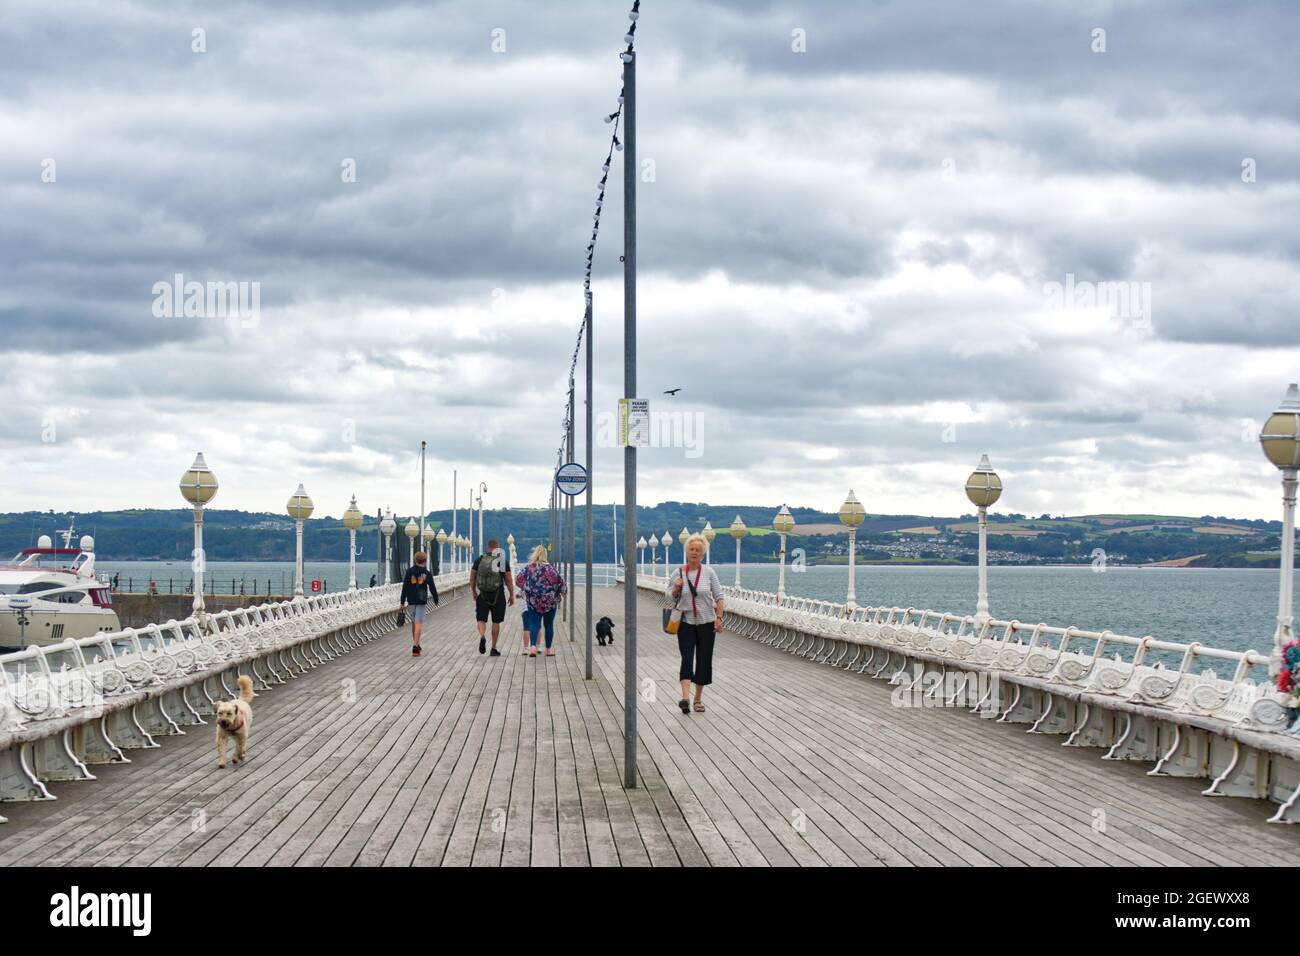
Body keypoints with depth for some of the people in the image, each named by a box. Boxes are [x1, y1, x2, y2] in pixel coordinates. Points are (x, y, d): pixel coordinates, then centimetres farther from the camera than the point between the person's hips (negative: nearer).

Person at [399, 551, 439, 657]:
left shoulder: (409, 571, 0)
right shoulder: (427, 573, -3)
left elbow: (405, 587, -1)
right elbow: (432, 588, 2)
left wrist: (402, 602, 2)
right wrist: (436, 600, 16)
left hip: (411, 601, 2)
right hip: (421, 601, -2)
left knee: (413, 623, 17)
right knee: (418, 624, -6)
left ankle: (416, 645, 26)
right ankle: (415, 646, -15)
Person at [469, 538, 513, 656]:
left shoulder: (479, 560, 2)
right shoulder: (503, 560, -2)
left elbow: (472, 578, 5)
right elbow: (508, 580, -2)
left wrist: (474, 593, 17)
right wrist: (511, 595, 7)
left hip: (483, 594, 0)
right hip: (498, 595, 0)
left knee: (481, 619, 8)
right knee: (496, 621, 9)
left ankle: (482, 636, -22)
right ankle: (493, 649, 12)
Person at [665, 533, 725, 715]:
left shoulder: (708, 572, -2)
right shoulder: (678, 573, 0)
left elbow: (718, 596, 0)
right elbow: (668, 595, 10)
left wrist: (719, 618, -9)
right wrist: (676, 588, -11)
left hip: (706, 623, 1)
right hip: (686, 623, -1)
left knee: (703, 660, 5)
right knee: (687, 658, -14)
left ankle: (698, 699, 18)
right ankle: (685, 698, -27)